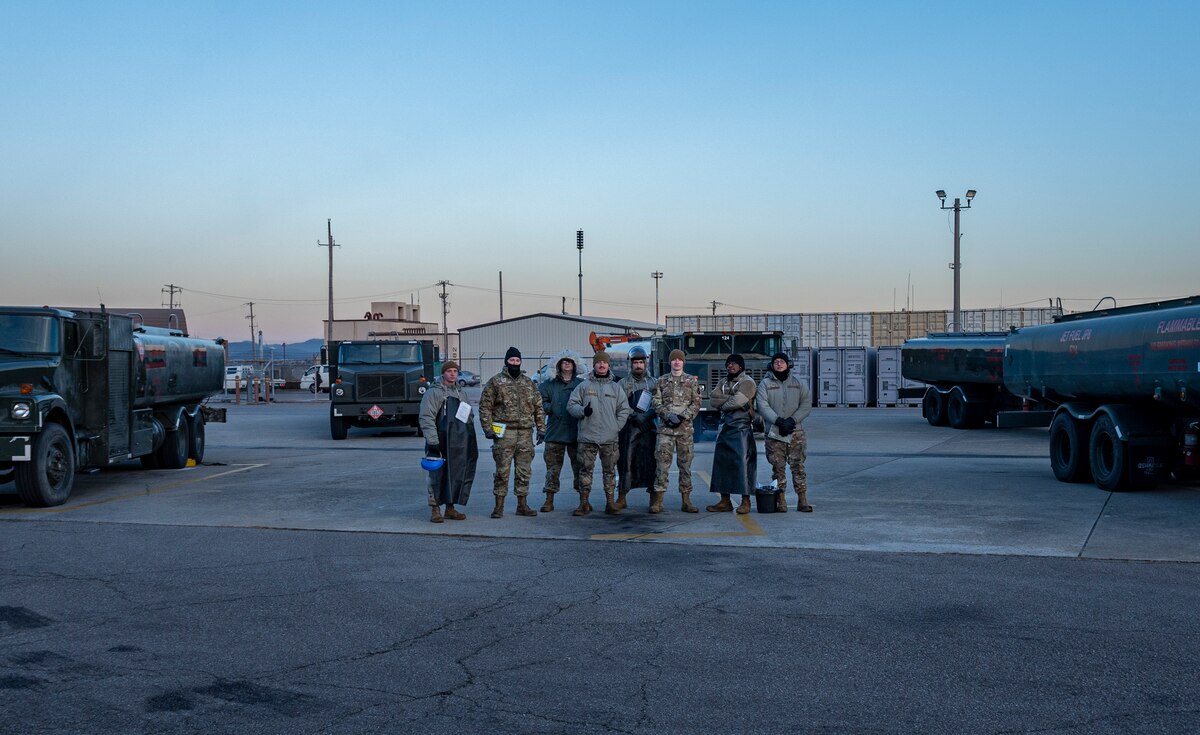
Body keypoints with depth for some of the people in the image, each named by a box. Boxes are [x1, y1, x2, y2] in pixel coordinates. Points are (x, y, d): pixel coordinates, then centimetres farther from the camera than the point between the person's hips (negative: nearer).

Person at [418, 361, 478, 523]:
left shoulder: (461, 392, 17)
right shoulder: (433, 392, -6)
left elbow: (468, 418, 26)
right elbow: (426, 418, -13)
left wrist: (471, 442, 21)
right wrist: (432, 441, -20)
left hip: (459, 445, 7)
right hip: (440, 443, -7)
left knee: (457, 476, 8)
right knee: (437, 476, -5)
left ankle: (450, 508, 18)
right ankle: (435, 510, 1)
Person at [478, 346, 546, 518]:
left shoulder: (529, 383, 13)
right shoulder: (495, 382, 2)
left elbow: (538, 408, 14)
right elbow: (485, 407, -1)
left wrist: (541, 429, 6)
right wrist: (488, 429, -9)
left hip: (525, 433, 4)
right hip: (504, 433, -4)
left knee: (524, 471, 8)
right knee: (502, 470, -2)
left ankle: (522, 505, 17)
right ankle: (499, 506, 5)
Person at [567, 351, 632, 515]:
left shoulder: (616, 388, 11)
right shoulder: (583, 386, 8)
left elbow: (624, 409, 11)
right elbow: (571, 405, 6)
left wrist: (617, 426, 0)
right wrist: (582, 411, -12)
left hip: (610, 438, 1)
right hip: (587, 437, -1)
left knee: (610, 470, 4)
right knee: (585, 469, 0)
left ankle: (610, 502, 10)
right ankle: (584, 503, 5)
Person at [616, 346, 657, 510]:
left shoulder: (653, 382, 13)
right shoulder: (623, 383, 8)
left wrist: (646, 416, -12)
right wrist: (635, 416, -15)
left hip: (648, 428, 1)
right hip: (628, 428, -1)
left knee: (650, 462, 0)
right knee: (626, 462, -3)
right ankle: (622, 498, 1)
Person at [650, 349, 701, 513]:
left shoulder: (692, 381, 7)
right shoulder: (661, 381, 9)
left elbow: (696, 404, 2)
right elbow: (656, 403, 4)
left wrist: (682, 416, -12)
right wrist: (668, 415, -13)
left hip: (685, 428, 1)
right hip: (665, 428, 0)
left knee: (685, 464, 5)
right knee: (662, 462, -6)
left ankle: (686, 500, 10)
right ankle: (657, 500, -5)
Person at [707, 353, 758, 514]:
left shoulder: (747, 382, -5)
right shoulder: (723, 382, 17)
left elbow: (737, 401, -18)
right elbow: (712, 399, 3)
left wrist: (722, 403, -1)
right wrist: (731, 399, -10)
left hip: (742, 427, -7)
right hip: (725, 426, 7)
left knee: (742, 462, -10)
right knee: (722, 461, 7)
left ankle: (746, 501, -5)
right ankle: (725, 501, 14)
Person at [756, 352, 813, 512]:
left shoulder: (799, 383, 10)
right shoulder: (765, 384, 6)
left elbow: (806, 405, 2)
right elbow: (763, 406, -5)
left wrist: (792, 420, -12)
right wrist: (779, 421, -17)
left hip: (796, 432, 1)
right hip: (774, 432, 0)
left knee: (798, 466, -2)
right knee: (778, 467, 1)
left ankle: (802, 501, 0)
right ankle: (781, 501, 5)